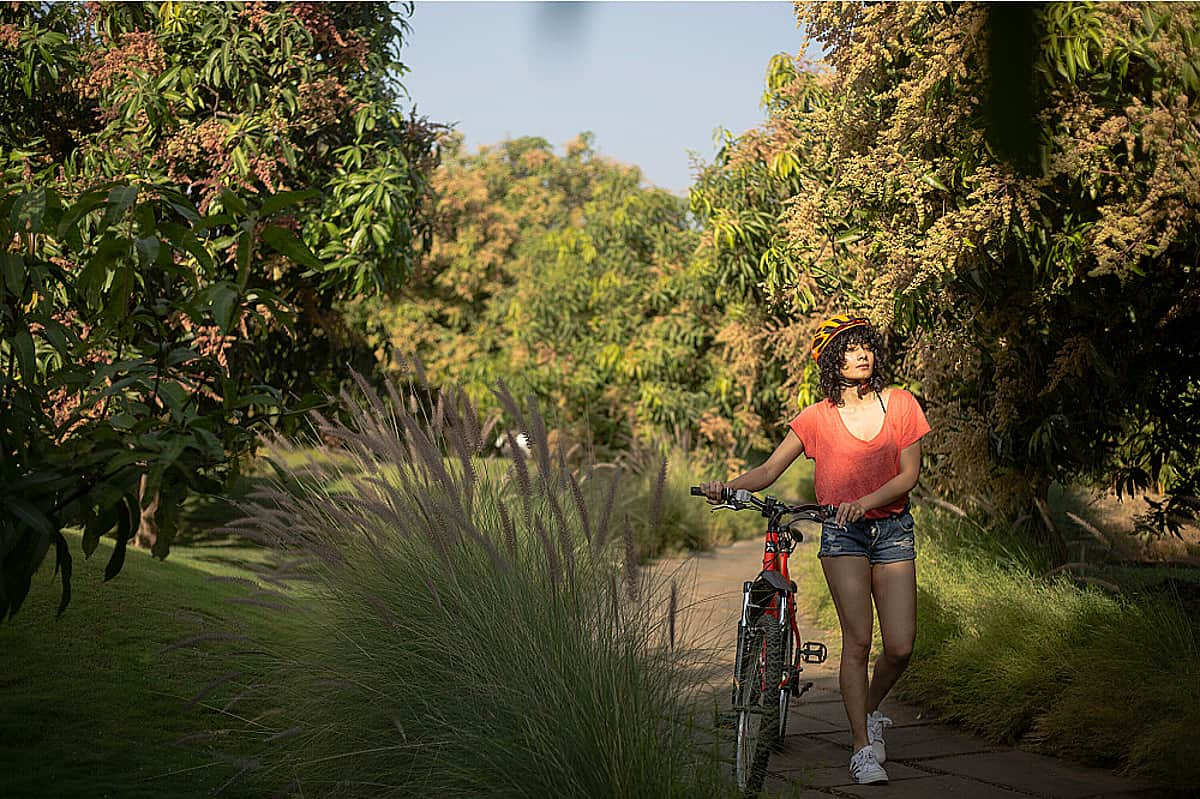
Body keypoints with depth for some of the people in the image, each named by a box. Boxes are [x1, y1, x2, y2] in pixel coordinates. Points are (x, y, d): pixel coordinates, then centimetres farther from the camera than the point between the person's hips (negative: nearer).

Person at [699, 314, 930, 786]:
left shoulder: (900, 405, 1)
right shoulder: (817, 418, -2)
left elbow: (909, 473, -3)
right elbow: (769, 469, -5)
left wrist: (866, 501, -20)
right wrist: (728, 487, -25)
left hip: (892, 530, 2)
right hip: (842, 533, -2)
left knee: (900, 647, -3)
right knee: (857, 639, -13)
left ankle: (869, 710, 28)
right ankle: (863, 748, -5)